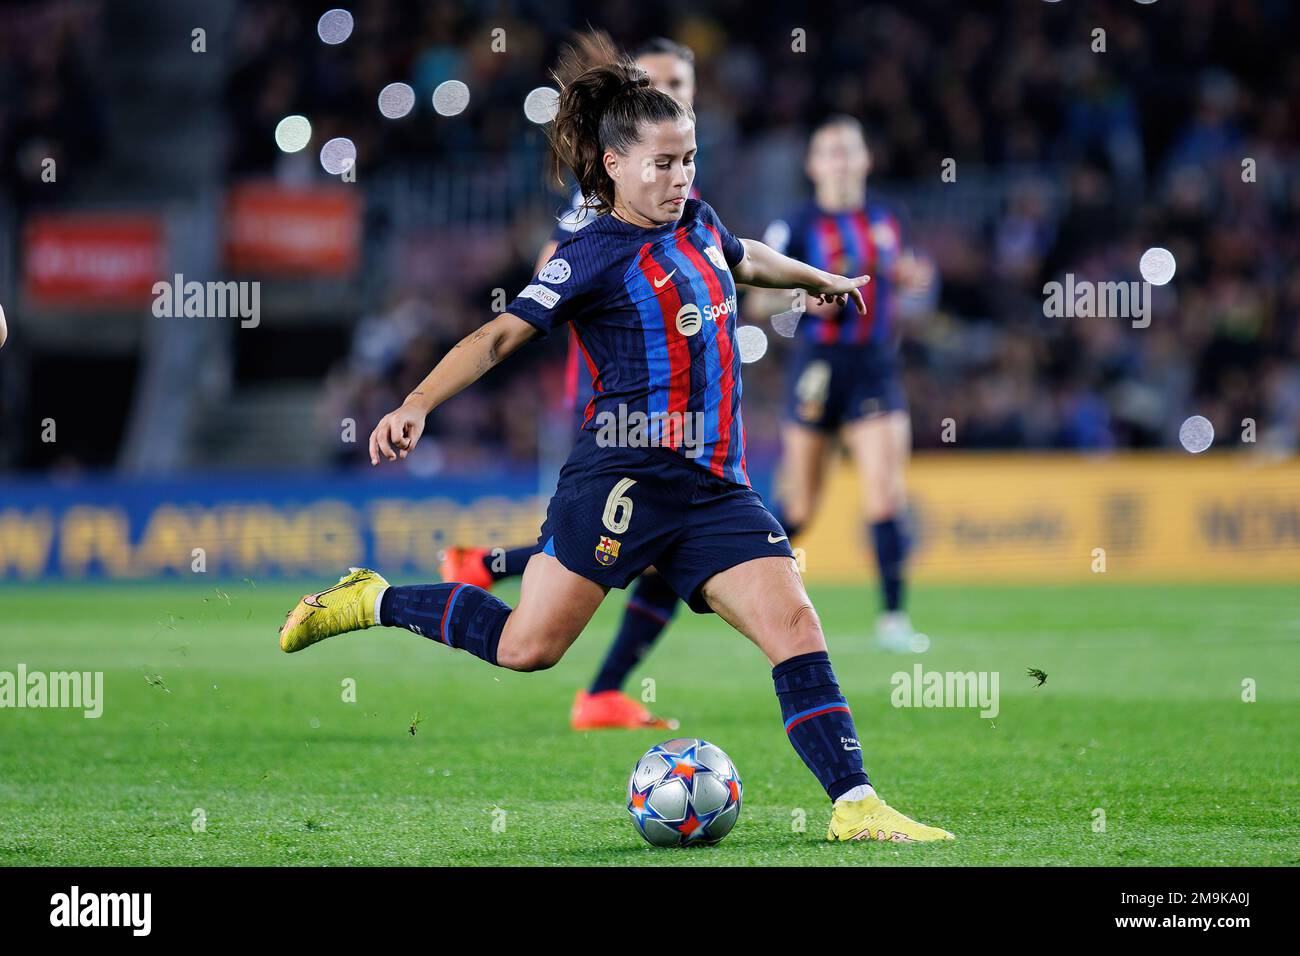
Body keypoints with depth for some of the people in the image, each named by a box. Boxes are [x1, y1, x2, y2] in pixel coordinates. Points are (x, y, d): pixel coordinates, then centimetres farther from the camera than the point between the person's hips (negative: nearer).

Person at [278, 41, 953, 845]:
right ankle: (373, 602, 11)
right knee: (528, 644, -10)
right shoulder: (596, 256, -5)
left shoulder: (697, 223, 17)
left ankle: (854, 806, -10)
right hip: (629, 471, -6)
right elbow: (502, 334, -11)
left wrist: (822, 279, 58)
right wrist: (416, 406, -24)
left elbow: (745, 259, 41)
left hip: (716, 487, 6)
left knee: (793, 623, -9)